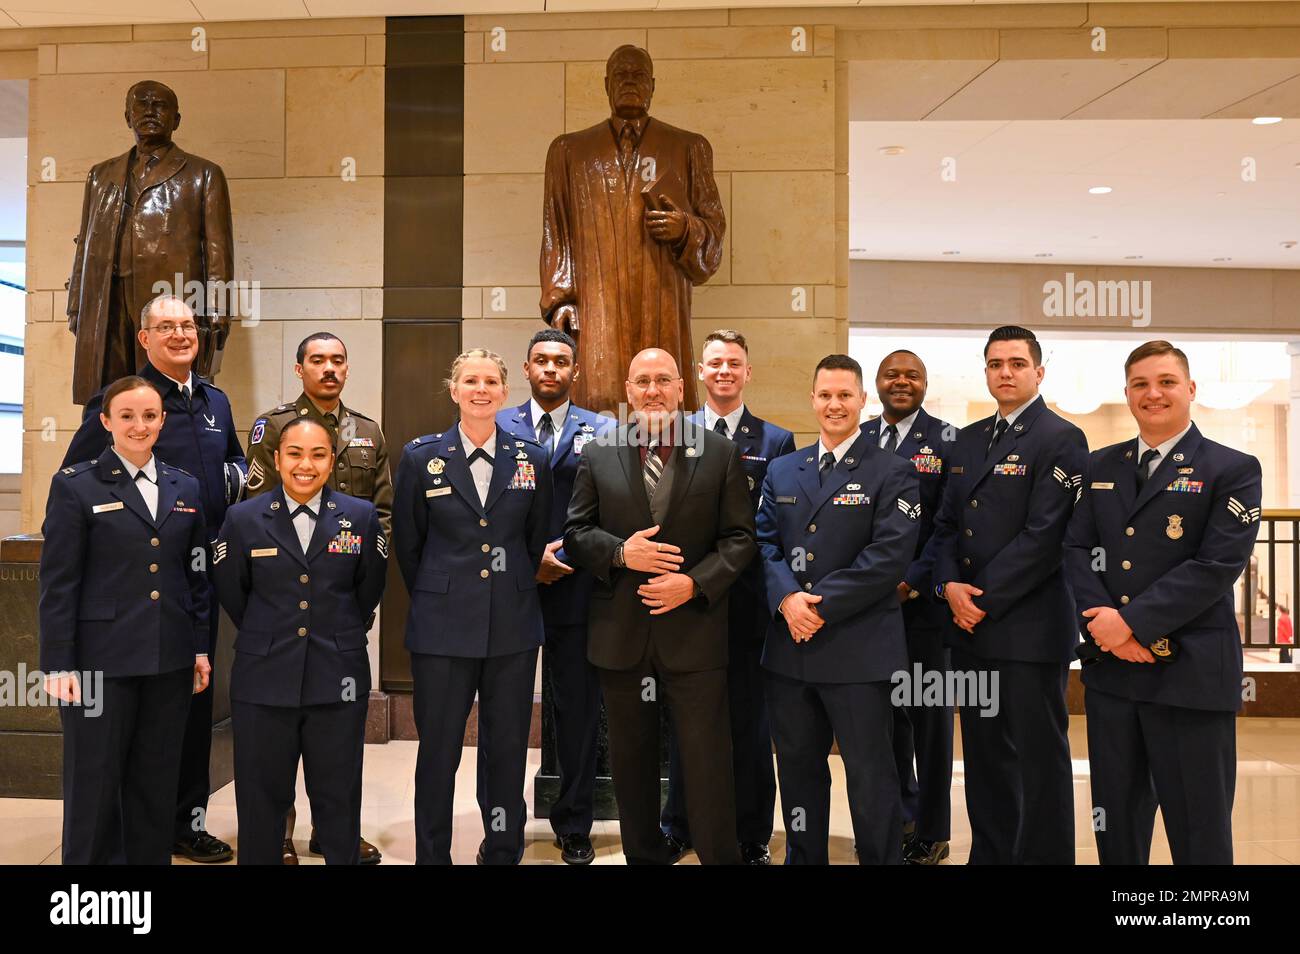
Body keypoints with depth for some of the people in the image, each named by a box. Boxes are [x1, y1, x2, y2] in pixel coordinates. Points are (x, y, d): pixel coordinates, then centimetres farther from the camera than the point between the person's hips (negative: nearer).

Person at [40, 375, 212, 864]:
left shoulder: (185, 487, 9)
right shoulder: (75, 485, -3)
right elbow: (58, 582, -6)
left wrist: (201, 646, 8)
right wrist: (59, 664, -9)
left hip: (170, 660, 4)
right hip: (102, 658, -4)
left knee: (156, 782, 12)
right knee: (95, 783, 6)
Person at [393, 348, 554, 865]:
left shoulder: (532, 460, 3)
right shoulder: (420, 457, -1)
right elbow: (407, 544, 7)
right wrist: (437, 598, 11)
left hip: (513, 627, 2)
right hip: (443, 628, -1)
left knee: (507, 749, 10)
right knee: (438, 749, 6)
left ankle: (503, 851, 26)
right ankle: (432, 854, 22)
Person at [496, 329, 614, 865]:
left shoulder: (601, 431, 4)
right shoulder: (498, 427, 6)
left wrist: (559, 557, -11)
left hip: (574, 585, -1)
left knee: (578, 710, 7)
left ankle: (574, 827, 21)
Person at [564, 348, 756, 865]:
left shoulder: (721, 453, 2)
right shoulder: (597, 455, 6)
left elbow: (740, 538, 0)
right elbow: (575, 532, 5)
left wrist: (696, 583, -14)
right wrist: (620, 553, -14)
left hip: (694, 631, -2)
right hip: (621, 634, 2)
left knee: (707, 761, 2)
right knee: (631, 762, 15)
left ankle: (720, 856, 17)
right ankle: (642, 855, 31)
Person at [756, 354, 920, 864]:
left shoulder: (892, 473, -2)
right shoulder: (782, 471, 13)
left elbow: (891, 553, -12)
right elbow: (765, 541, 7)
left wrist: (823, 604, -16)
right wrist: (787, 597, -12)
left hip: (859, 649, -4)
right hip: (789, 644, 5)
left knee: (871, 777, 4)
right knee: (798, 768, 16)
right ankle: (803, 858, 31)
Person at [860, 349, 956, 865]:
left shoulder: (946, 440, -3)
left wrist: (912, 581, -16)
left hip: (923, 596, -3)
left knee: (929, 713, 7)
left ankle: (930, 832, 21)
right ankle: (899, 814, 28)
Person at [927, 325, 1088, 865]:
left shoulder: (1060, 439, -8)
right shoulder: (969, 439, 15)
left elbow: (1044, 537, -15)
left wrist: (985, 599, -15)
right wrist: (949, 585, -4)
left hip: (1028, 630, -7)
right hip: (971, 626, 7)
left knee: (1039, 758, 3)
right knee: (984, 755, 14)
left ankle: (1043, 855, 17)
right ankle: (989, 853, 27)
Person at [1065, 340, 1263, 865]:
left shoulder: (1233, 470, -2)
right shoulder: (1100, 466, 12)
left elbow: (1217, 566, -12)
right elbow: (1077, 550, 4)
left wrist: (1132, 620, -17)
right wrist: (1105, 625, -11)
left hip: (1191, 672, -4)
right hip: (1110, 668, 4)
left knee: (1198, 829, 5)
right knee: (1115, 824, 14)